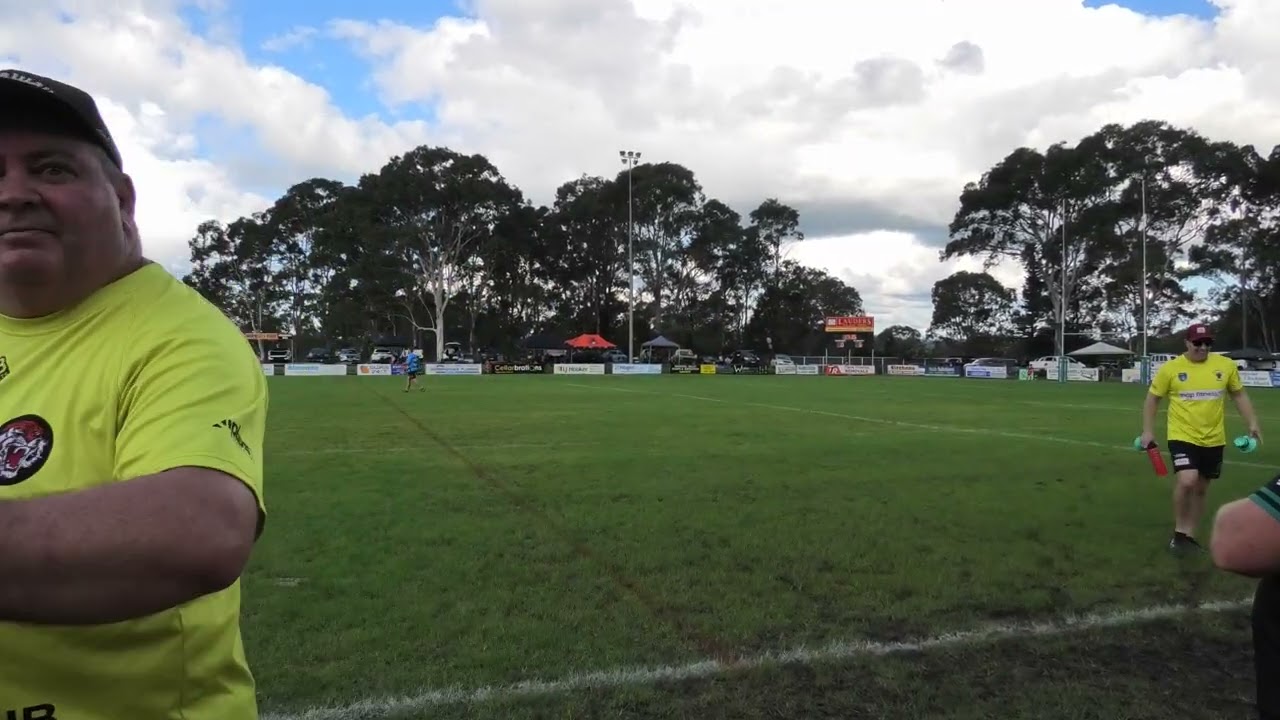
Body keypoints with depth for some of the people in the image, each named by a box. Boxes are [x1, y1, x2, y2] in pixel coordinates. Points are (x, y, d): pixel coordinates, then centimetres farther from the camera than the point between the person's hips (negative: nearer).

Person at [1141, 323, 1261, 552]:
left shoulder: (1226, 365, -1)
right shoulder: (1170, 368, -8)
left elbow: (1239, 395, 13)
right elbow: (1152, 398, 2)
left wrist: (1252, 423, 4)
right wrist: (1147, 430, -2)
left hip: (1213, 440, 4)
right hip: (1182, 436, -4)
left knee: (1201, 489, 13)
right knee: (1186, 481, -22)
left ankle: (1189, 535, 28)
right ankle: (1179, 532, -1)